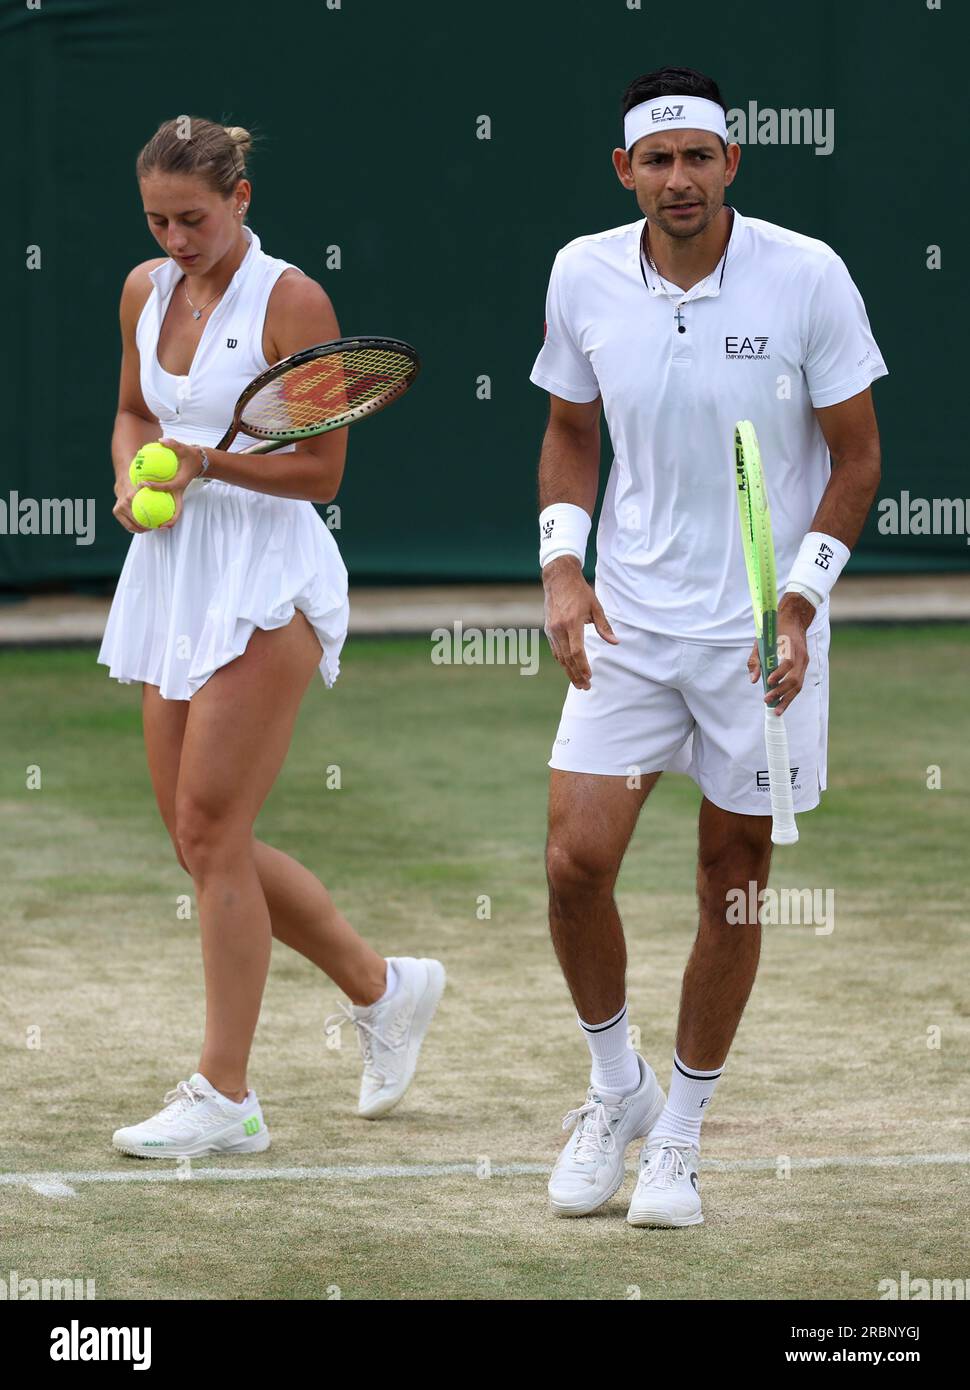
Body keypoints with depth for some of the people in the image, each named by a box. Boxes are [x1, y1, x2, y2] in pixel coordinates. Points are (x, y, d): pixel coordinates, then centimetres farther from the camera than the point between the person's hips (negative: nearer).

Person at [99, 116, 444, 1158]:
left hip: (267, 578, -7)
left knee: (210, 828, -12)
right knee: (201, 839, 8)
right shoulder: (146, 291, 9)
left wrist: (208, 463, -22)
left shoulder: (292, 302, -10)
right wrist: (136, 476, 1)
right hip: (172, 574, 7)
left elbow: (322, 469, -9)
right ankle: (381, 987, 27)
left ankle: (222, 1095, -6)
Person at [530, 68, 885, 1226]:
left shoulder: (807, 278, -11)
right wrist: (561, 566, -3)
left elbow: (856, 456, -3)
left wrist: (798, 606, -13)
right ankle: (615, 1088, 17)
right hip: (627, 621, 2)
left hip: (760, 637, -2)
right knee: (575, 860, -8)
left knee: (733, 887, 5)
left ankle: (678, 1136, 21)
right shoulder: (582, 276, -3)